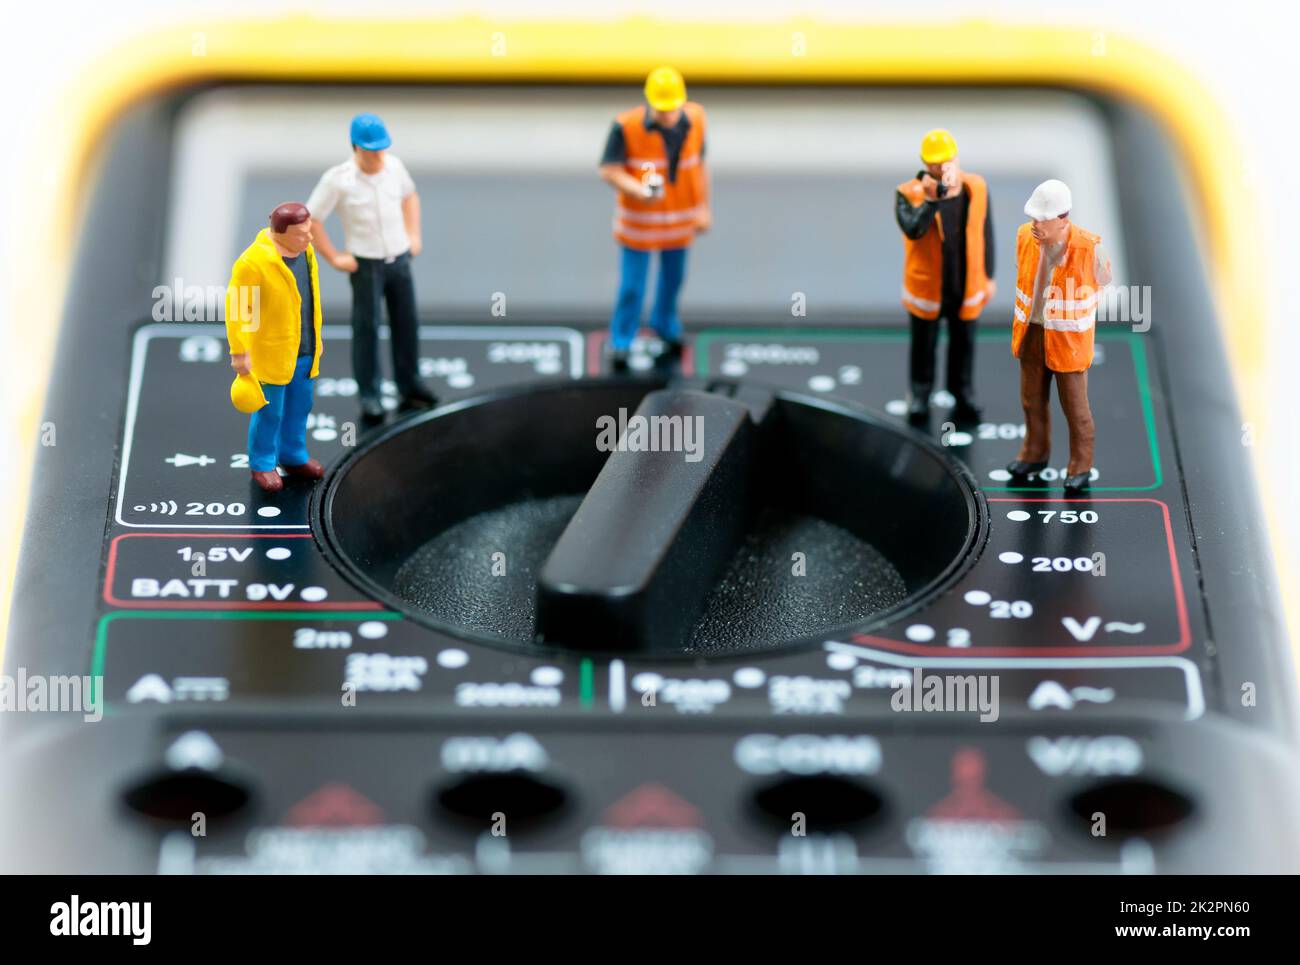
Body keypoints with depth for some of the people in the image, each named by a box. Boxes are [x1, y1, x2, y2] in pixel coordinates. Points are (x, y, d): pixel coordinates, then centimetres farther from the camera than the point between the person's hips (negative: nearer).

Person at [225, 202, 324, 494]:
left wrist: (314, 336, 16)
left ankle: (292, 457, 36)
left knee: (299, 404, 18)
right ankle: (262, 464, 26)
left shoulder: (302, 251, -3)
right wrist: (238, 353, -16)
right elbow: (236, 309, -19)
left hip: (303, 345, 7)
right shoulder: (254, 262, -25)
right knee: (270, 410, 7)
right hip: (271, 348, -7)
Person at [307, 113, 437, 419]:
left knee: (406, 324, 12)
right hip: (365, 265, -5)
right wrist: (334, 258, -10)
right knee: (366, 328, -1)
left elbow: (409, 195, 19)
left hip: (400, 259, 5)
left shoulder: (394, 166, -2)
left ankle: (409, 387, 26)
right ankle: (369, 396, 7)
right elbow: (310, 219, -10)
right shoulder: (337, 179, -17)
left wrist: (413, 234, 11)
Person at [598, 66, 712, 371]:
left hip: (682, 217, 4)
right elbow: (608, 170, -19)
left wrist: (704, 209, 8)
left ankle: (666, 326, 48)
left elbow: (699, 164, 4)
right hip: (639, 220, -4)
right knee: (631, 286, 3)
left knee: (674, 277, 22)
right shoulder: (626, 126, -22)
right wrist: (639, 191, -36)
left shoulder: (695, 119, -8)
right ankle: (620, 342, 25)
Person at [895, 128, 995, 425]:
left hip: (966, 287, 2)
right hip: (926, 287, -2)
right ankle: (919, 398, 38)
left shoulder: (976, 188, -9)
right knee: (923, 347, 16)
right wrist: (933, 198, -46)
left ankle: (963, 396, 38)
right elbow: (913, 229, -37)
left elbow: (985, 233, 2)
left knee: (963, 345, 18)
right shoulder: (910, 194, -18)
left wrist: (988, 276, 7)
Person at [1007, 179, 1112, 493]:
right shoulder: (1025, 236, -12)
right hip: (1032, 333, 4)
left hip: (1068, 336, -4)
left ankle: (1080, 467, 26)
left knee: (1075, 405, 7)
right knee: (1033, 399, 18)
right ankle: (1035, 454, 40)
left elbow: (1102, 279, 0)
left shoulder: (1089, 247, -23)